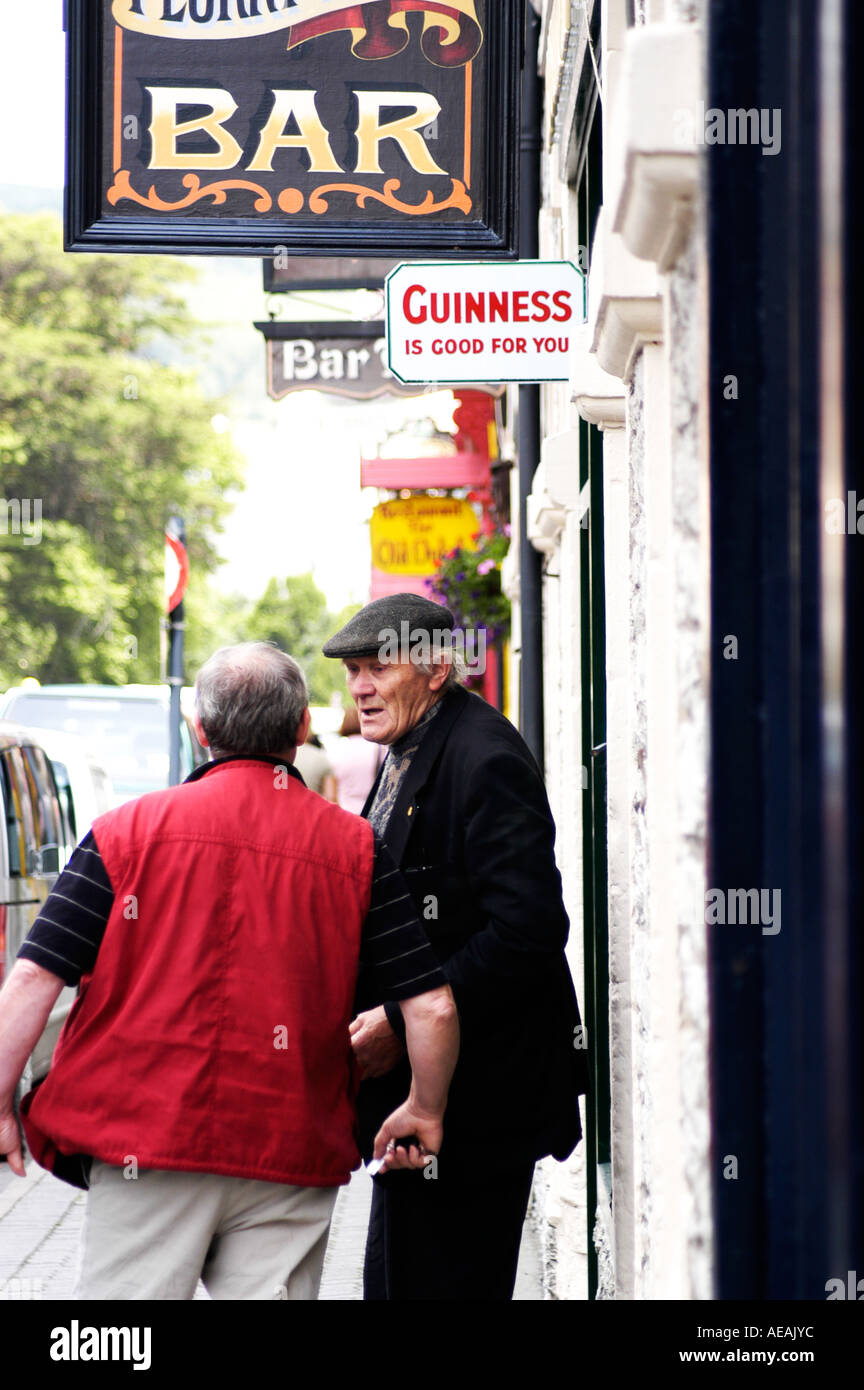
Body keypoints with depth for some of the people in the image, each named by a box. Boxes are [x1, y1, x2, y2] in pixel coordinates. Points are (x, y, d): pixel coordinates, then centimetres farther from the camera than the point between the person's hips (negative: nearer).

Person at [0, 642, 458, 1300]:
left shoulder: (128, 831, 1)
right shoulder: (358, 849, 3)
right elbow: (432, 1006, -1)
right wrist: (425, 1112, 15)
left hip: (147, 1140, -1)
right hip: (293, 1160, 1)